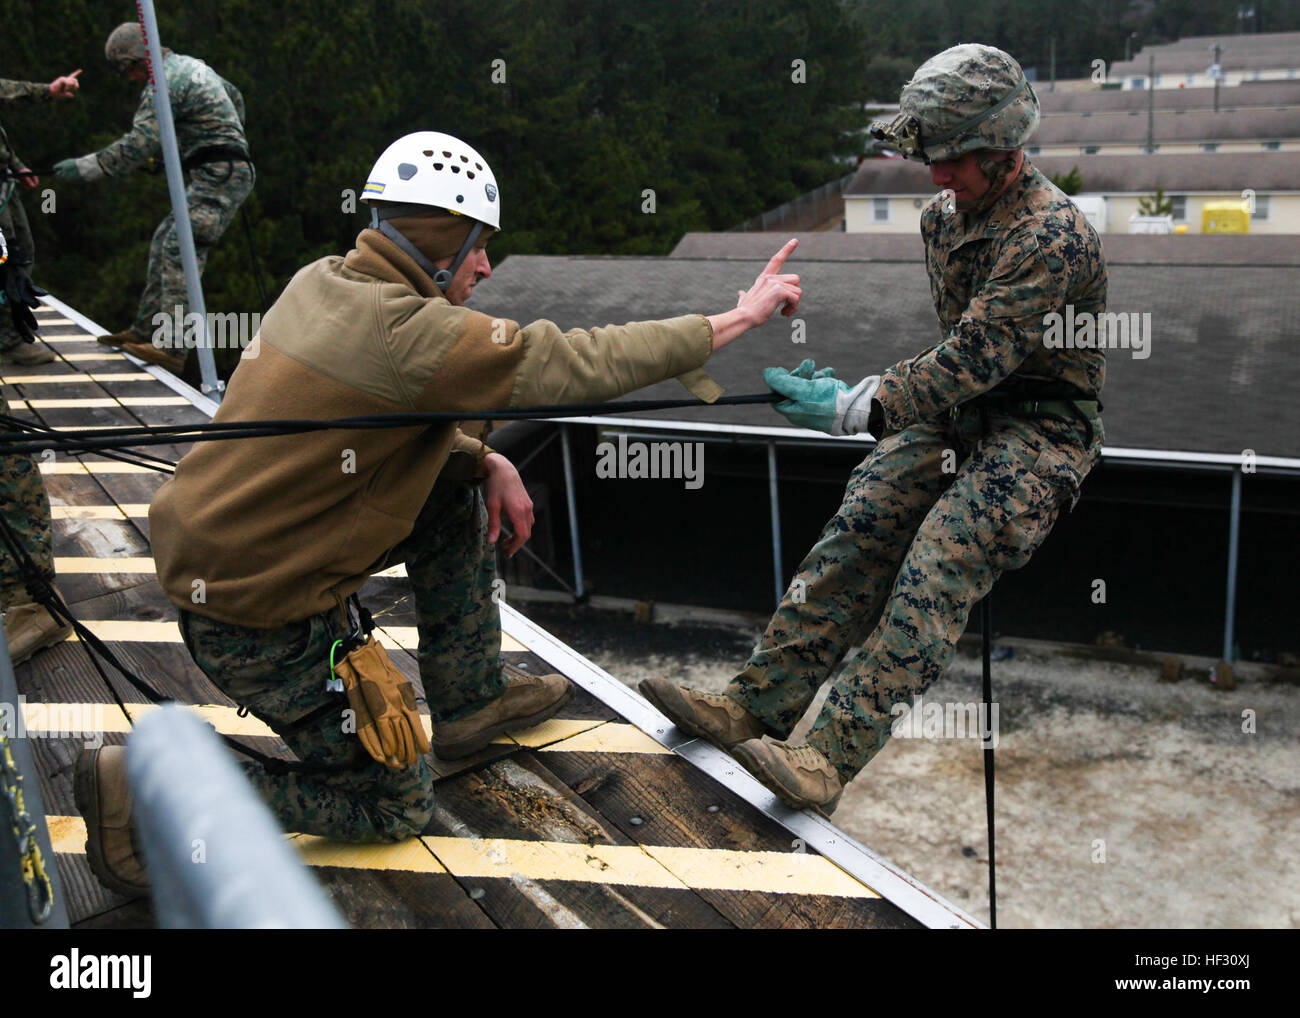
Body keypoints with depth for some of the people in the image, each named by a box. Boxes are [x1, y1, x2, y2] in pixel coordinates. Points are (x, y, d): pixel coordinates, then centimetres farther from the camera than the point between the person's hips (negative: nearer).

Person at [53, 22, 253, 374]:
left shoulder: (164, 83, -13)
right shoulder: (191, 64, 18)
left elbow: (140, 143, -21)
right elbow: (236, 98, 32)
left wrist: (85, 167, -18)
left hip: (219, 175, -11)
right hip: (229, 170, 11)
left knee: (179, 251, -17)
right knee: (164, 241, 12)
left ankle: (172, 348, -24)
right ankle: (145, 329, 15)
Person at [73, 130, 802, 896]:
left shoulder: (323, 284, 1)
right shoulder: (404, 331, -25)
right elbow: (579, 365, -23)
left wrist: (485, 460, 2)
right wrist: (737, 320, -14)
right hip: (257, 618, -9)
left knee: (460, 489, 11)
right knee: (394, 804, 7)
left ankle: (470, 699, 22)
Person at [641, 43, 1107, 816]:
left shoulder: (1052, 235, -19)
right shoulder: (948, 214, 9)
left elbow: (973, 359, -27)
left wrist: (855, 407, -33)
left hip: (1042, 429, -7)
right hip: (960, 411, 7)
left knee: (935, 571, -27)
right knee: (857, 531, -15)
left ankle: (833, 759, -33)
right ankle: (755, 705, -16)